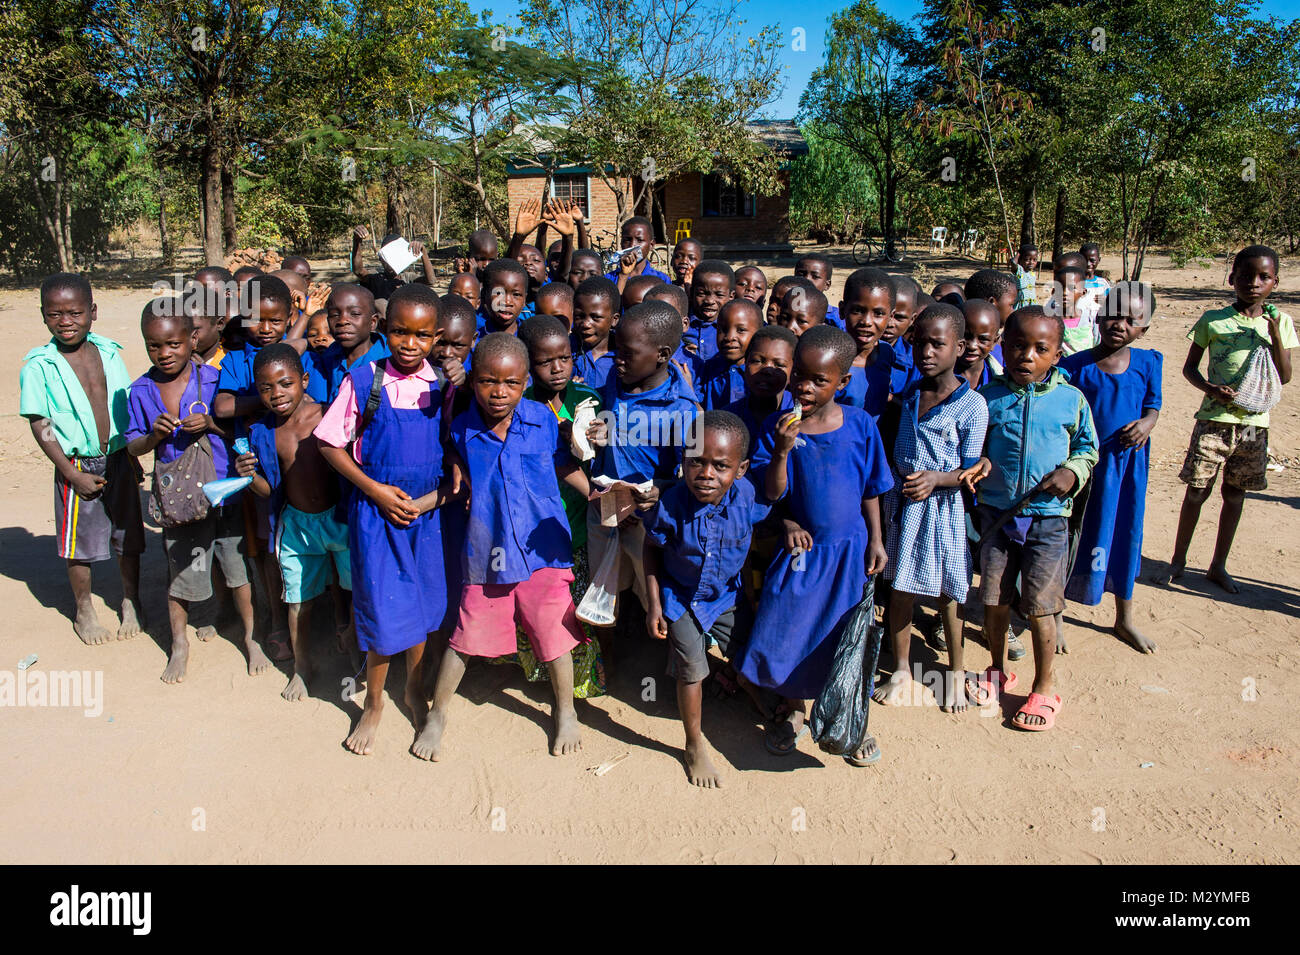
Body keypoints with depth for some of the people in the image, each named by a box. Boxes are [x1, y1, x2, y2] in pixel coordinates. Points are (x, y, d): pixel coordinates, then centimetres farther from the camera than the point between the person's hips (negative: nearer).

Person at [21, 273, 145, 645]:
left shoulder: (109, 354, 0)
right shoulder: (39, 367, -9)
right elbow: (40, 426, -9)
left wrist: (133, 457, 9)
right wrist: (73, 474, -13)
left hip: (119, 460, 3)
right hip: (78, 466, -3)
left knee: (128, 536, 12)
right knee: (79, 543, 9)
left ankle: (130, 603, 31)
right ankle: (84, 611, 28)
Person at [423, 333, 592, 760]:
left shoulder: (542, 419, -6)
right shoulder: (463, 429, -5)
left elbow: (564, 465, 8)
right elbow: (459, 479, 9)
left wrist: (596, 493, -2)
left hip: (542, 547, 0)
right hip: (487, 549, 0)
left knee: (555, 633, 7)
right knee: (465, 636, 8)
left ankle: (565, 712, 33)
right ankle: (437, 715, 30)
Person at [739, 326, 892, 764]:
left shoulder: (860, 424, -7)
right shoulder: (777, 427, -9)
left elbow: (871, 489, 3)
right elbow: (771, 494, -13)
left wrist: (875, 539, 2)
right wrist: (782, 451, -27)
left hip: (848, 550, 0)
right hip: (798, 548, 0)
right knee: (785, 634, 5)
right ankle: (796, 711, 33)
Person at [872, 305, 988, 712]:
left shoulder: (973, 405, -11)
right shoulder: (907, 397, 5)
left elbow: (972, 471, -11)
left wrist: (936, 478, -27)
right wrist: (895, 483, 2)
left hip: (946, 507, -4)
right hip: (902, 502, 4)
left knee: (947, 593, 7)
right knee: (899, 589, 10)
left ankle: (956, 671, 28)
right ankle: (902, 671, 25)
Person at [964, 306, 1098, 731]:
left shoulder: (1071, 400, -4)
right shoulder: (989, 397, -2)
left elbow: (1088, 447, 9)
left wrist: (1072, 472, -10)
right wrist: (981, 463, -13)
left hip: (1047, 518, -2)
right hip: (996, 513, 2)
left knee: (1040, 606, 4)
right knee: (994, 600, 12)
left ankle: (1044, 688, 23)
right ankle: (998, 670, 35)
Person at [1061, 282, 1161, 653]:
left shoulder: (1148, 362, -1)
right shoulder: (1074, 366, -11)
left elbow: (1152, 405, 10)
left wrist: (1147, 422, -12)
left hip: (1129, 465, 3)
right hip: (1084, 464, -3)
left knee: (1126, 536, 16)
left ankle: (1124, 618, 34)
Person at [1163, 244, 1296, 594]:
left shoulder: (1280, 322, 5)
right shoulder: (1213, 320, -2)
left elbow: (1284, 377, 2)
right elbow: (1189, 367, 3)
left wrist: (1274, 335, -11)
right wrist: (1211, 388, -16)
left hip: (1254, 423, 3)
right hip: (1215, 418, -3)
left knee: (1235, 493, 10)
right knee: (1198, 490, 0)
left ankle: (1218, 565, 23)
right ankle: (1178, 560, 15)